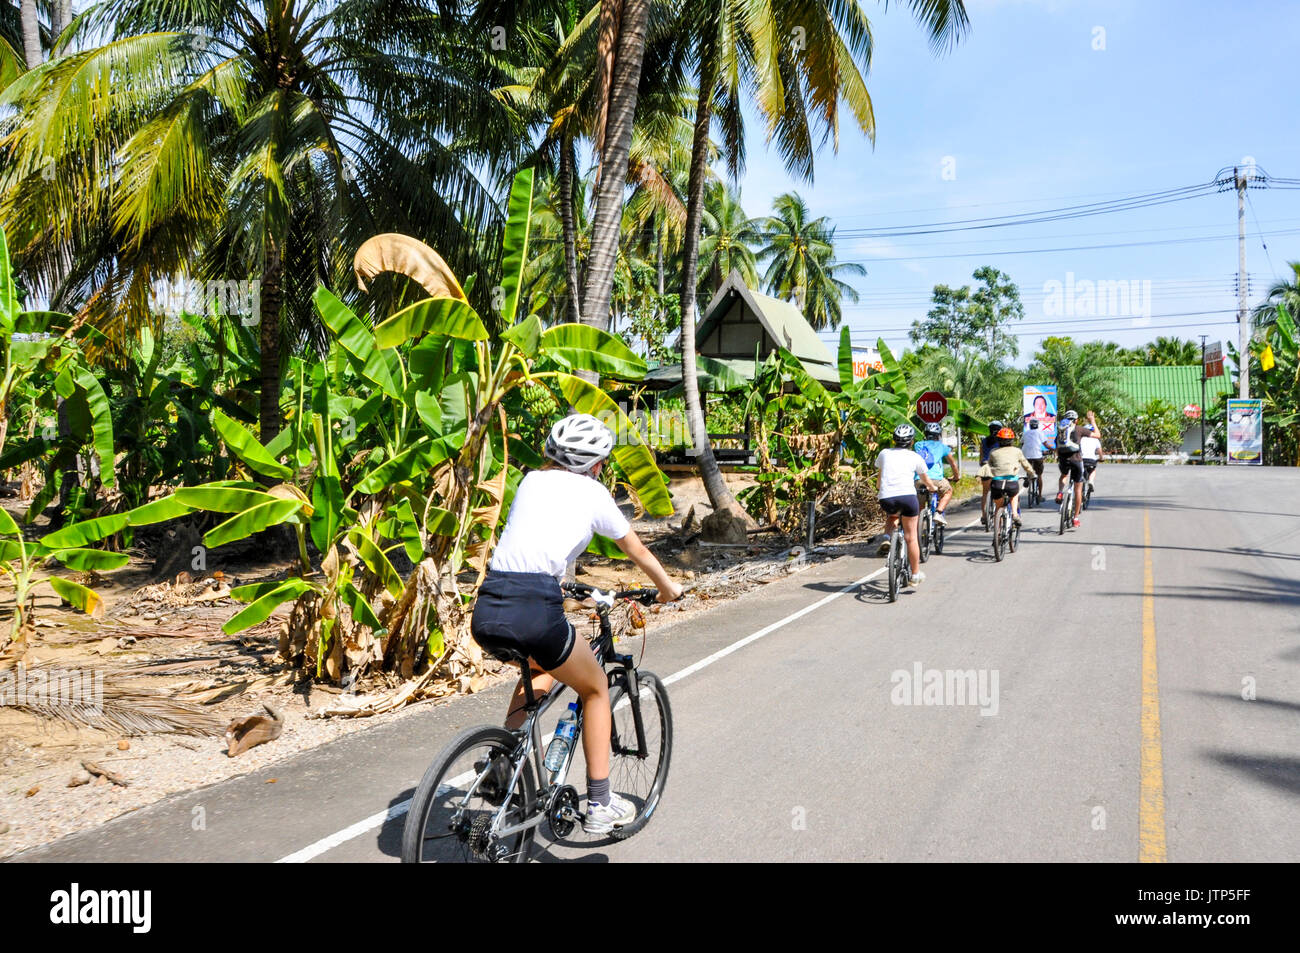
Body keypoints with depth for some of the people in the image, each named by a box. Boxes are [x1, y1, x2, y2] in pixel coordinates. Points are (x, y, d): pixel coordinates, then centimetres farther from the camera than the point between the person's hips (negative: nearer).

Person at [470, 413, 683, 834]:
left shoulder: (531, 480, 22)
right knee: (596, 688, 21)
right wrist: (667, 588, 39)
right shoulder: (592, 492, 9)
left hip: (485, 614, 5)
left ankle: (504, 759, 23)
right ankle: (600, 805, 22)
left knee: (542, 667, 36)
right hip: (534, 610, -5)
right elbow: (639, 552, 21)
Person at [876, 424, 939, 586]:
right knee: (911, 537, 10)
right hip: (907, 496, -2)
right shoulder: (915, 457, 13)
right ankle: (916, 574, 16)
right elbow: (927, 481, 25)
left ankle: (886, 538, 8)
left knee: (892, 516, 35)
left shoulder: (884, 453, 17)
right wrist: (933, 488, 48)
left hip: (886, 498, 2)